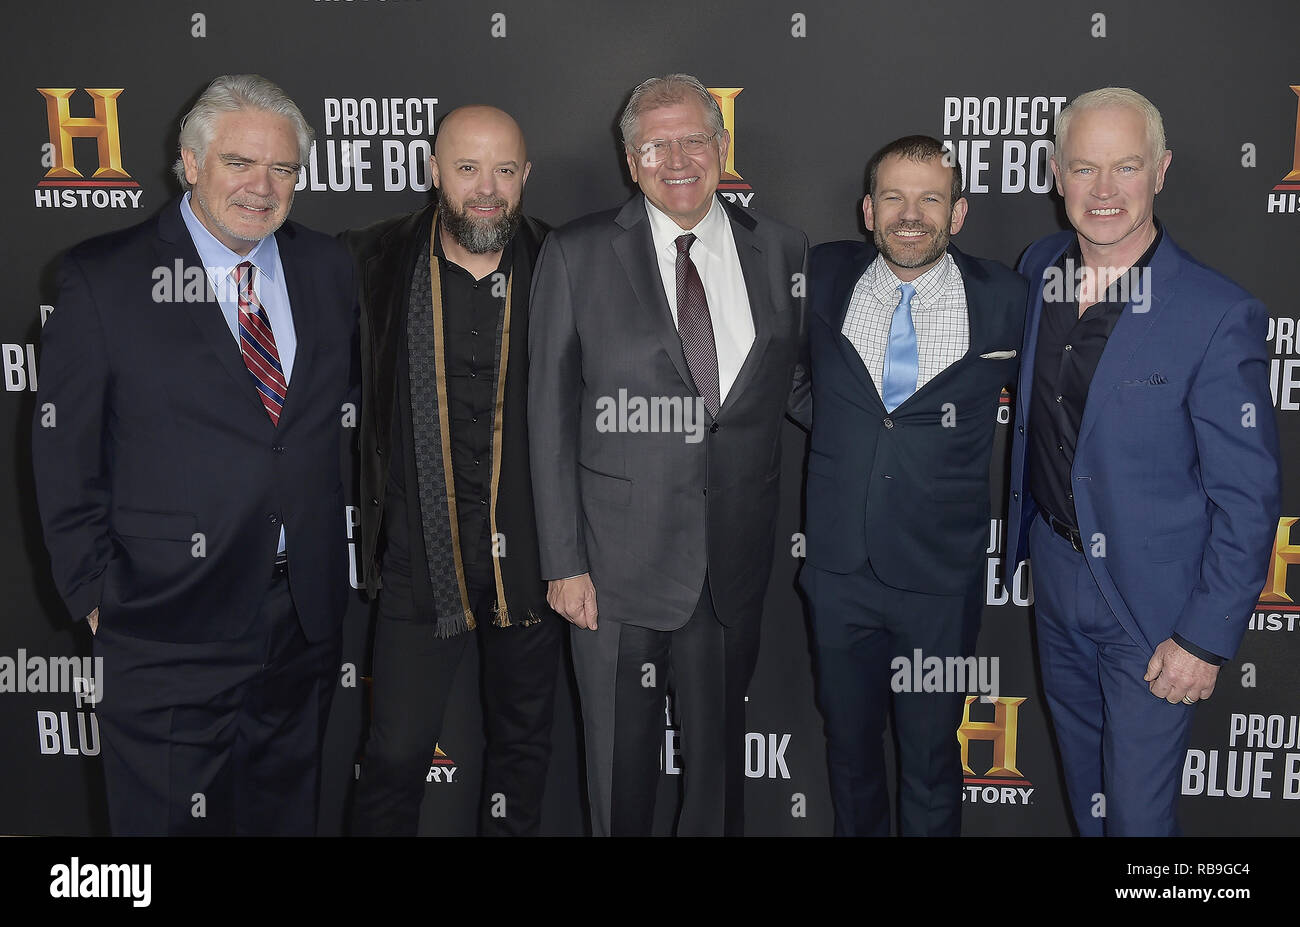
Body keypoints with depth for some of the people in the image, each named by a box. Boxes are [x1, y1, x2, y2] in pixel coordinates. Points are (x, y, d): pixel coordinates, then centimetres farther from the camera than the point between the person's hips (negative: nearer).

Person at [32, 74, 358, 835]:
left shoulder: (328, 267, 6)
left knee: (288, 813, 18)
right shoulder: (104, 278, -6)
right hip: (169, 626, -4)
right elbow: (65, 453, -4)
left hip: (305, 619, 4)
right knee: (168, 817, 7)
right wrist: (97, 594, -5)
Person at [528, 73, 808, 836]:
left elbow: (792, 381, 14)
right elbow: (550, 415, -4)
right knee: (622, 759, 12)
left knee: (721, 751, 17)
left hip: (737, 560, 2)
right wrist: (564, 561, -7)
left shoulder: (783, 251, 3)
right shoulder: (577, 256, -3)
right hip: (622, 558, -2)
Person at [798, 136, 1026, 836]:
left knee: (932, 758, 13)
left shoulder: (1001, 298, -7)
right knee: (849, 745, 19)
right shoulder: (825, 279, -2)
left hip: (941, 580, -2)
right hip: (838, 571, 2)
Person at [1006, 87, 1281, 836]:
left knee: (1139, 809, 7)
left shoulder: (1218, 315, -21)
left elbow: (1249, 495, -16)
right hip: (1055, 572, 6)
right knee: (1083, 779, 25)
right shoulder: (1039, 269, -3)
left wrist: (1208, 636, -16)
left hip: (1154, 602, -5)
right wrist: (1028, 535, 11)